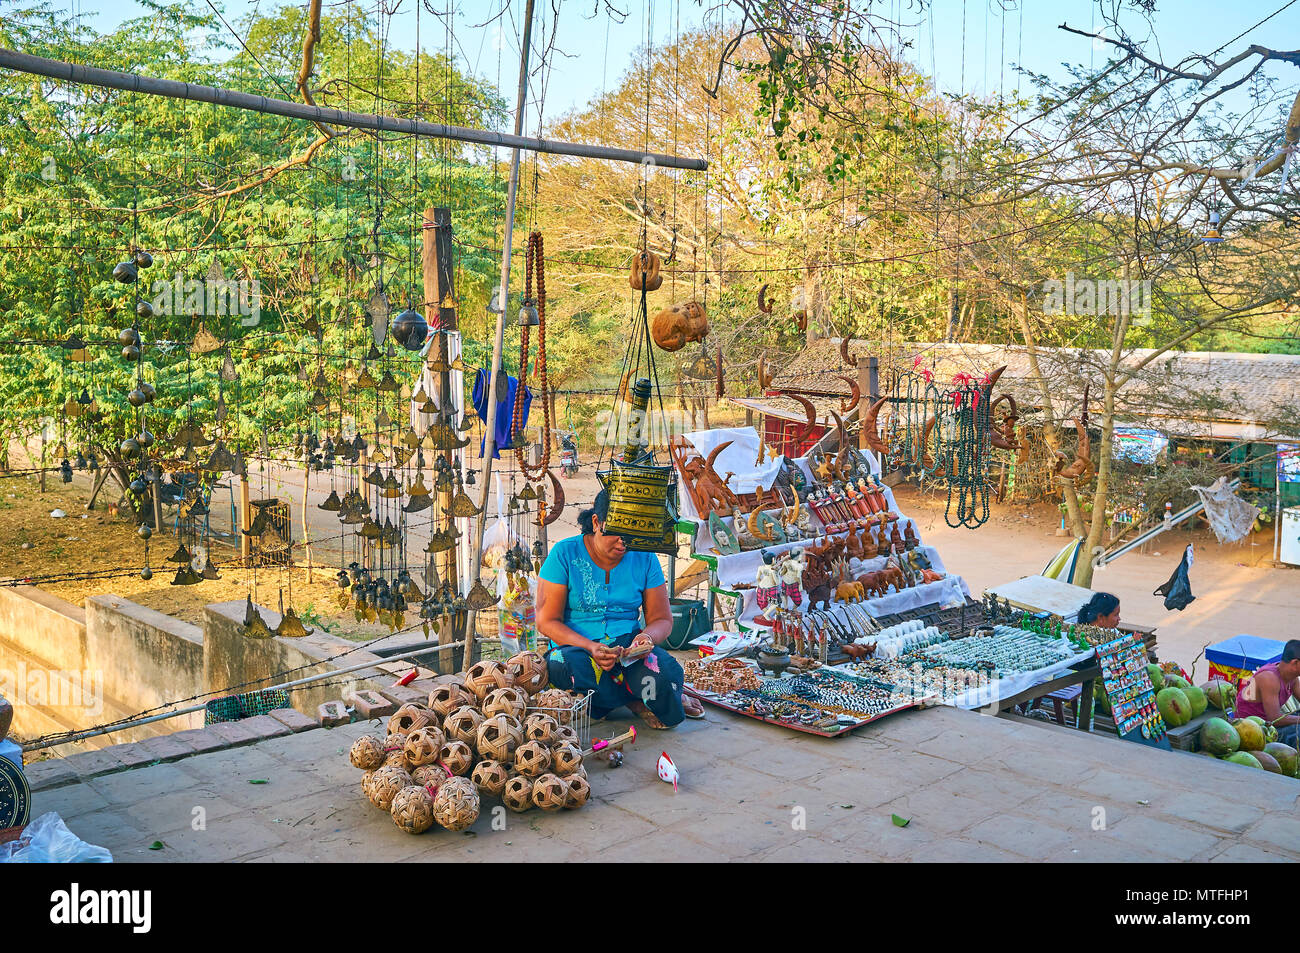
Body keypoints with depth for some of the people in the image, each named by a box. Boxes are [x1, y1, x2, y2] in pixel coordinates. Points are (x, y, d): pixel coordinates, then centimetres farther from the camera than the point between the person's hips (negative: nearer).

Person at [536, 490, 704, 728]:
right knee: (564, 667, -38)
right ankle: (635, 700, -12)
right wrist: (591, 647, -23)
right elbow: (547, 621, -6)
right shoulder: (565, 554, -5)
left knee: (664, 675, -34)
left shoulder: (644, 558, 4)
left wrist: (647, 636, -18)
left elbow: (662, 620, 7)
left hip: (628, 645, 1)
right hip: (576, 647, 0)